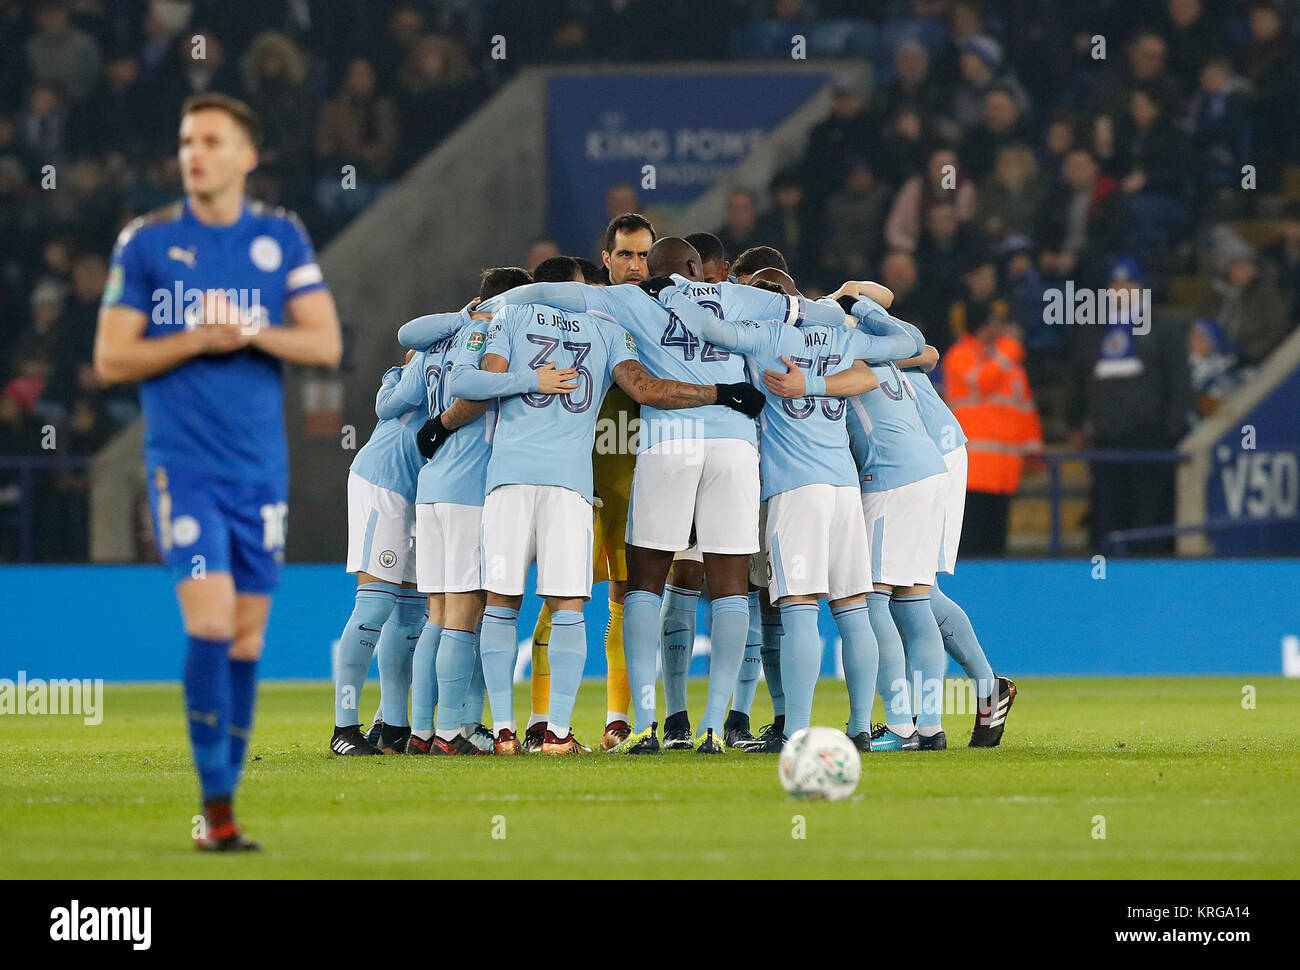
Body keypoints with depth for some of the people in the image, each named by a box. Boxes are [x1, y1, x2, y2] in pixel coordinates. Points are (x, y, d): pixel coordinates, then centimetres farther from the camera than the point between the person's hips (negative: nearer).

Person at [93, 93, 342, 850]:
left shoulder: (281, 238, 6)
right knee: (209, 622, -16)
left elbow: (327, 344, 2)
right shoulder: (147, 242, 1)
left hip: (262, 466, 3)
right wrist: (198, 340, -12)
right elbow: (112, 360, 0)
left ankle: (228, 793, 14)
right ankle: (215, 806, -12)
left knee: (247, 637, 5)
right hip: (184, 464, -3)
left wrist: (252, 333, -13)